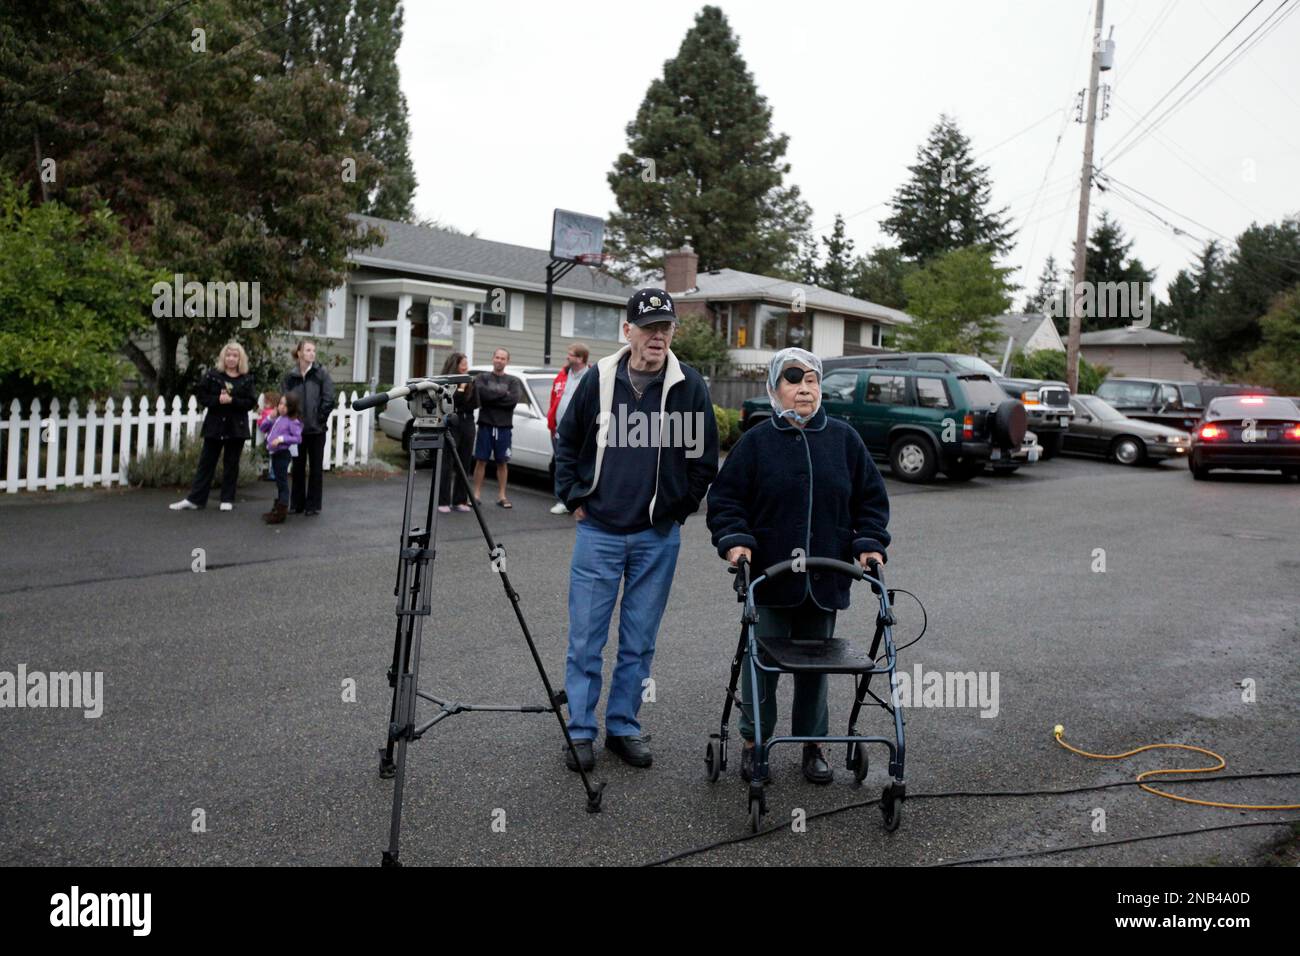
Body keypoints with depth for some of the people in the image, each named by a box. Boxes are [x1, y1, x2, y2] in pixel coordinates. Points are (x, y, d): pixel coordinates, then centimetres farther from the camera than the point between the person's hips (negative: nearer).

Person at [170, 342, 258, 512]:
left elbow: (251, 402, -5)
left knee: (231, 464, 7)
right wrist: (217, 400, -16)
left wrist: (232, 401, -18)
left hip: (237, 427, 0)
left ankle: (227, 499, 15)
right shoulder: (212, 375, 2)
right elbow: (200, 395, -1)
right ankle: (194, 499, 9)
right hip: (215, 425, 0)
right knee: (206, 462, 5)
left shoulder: (246, 379, 2)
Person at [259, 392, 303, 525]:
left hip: (284, 453, -8)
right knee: (279, 482, 19)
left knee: (282, 481, -5)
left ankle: (280, 513, -2)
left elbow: (298, 438, -17)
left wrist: (282, 438, -25)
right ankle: (277, 507, 31)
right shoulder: (277, 418, 11)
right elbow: (263, 428, 16)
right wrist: (269, 418, 0)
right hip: (275, 453, 9)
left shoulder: (293, 421, -12)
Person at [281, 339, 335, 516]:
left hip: (317, 429, -2)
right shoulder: (290, 376, 1)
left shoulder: (321, 373, -4)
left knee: (315, 468, 5)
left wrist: (320, 418, -7)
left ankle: (313, 505, 12)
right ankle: (297, 503, 19)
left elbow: (329, 399, -7)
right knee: (298, 467, 9)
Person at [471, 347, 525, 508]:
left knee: (502, 462, 4)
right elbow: (482, 393, -11)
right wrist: (503, 393, -7)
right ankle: (477, 494, 8)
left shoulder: (513, 381, 9)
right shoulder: (482, 377, 9)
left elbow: (514, 399, -8)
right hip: (486, 424, -1)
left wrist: (492, 397, -9)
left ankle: (501, 496, 10)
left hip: (504, 426, 1)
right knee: (481, 460, 1)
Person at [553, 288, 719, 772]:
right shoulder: (598, 378, -1)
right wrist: (574, 498, 4)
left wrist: (681, 509, 3)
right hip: (599, 531, 0)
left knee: (639, 641, 10)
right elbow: (566, 442, 9)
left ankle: (623, 727, 25)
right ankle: (580, 732, 16)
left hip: (659, 536, 1)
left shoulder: (689, 385, -1)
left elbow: (704, 457, 7)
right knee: (585, 637, 3)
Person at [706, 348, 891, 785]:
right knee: (762, 661, 6)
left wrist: (869, 543, -2)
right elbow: (725, 498, 0)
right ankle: (753, 742, 22)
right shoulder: (756, 441, -2)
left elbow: (871, 498, 10)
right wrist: (734, 540, -14)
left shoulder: (843, 438, 4)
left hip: (825, 580, 2)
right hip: (769, 578, -2)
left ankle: (813, 744, 28)